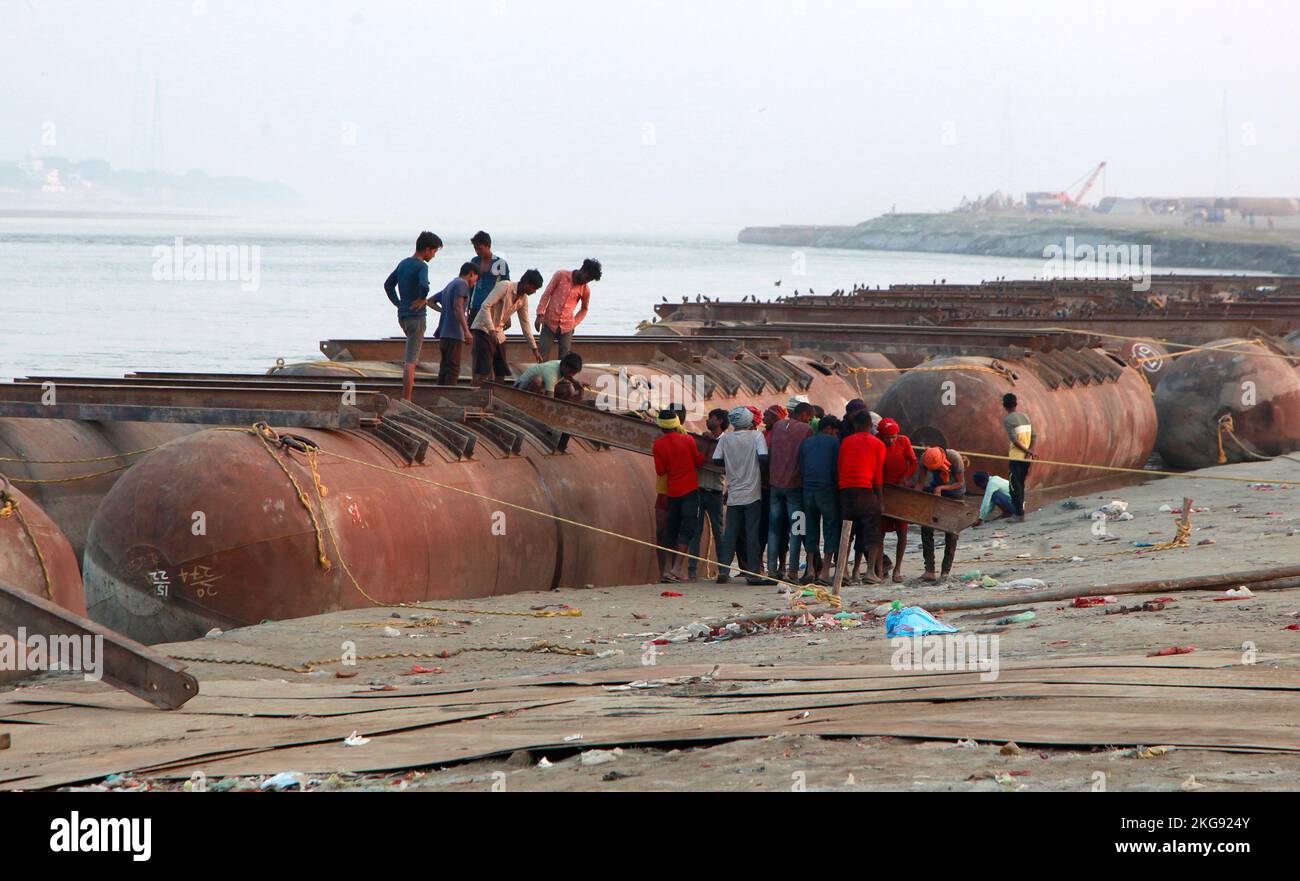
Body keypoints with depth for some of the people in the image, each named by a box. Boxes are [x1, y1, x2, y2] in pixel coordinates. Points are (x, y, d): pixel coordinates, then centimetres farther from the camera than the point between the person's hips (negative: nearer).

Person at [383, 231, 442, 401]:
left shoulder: (403, 264, 12)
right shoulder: (421, 266, -13)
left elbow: (388, 285, 20)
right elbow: (424, 286, -31)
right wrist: (422, 299, -12)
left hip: (402, 316, 8)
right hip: (416, 316, -8)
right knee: (411, 361, -7)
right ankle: (406, 400, -8)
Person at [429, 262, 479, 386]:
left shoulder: (449, 285, 21)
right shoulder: (462, 284, -6)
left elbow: (431, 301, 29)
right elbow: (458, 307, -19)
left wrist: (443, 310, 16)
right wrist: (466, 330, -23)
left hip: (444, 334, 9)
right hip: (454, 334, -9)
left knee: (444, 369, 10)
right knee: (453, 368, -10)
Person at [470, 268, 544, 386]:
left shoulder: (523, 299, 5)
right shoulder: (505, 286, -18)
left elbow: (525, 324, 14)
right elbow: (485, 306, -23)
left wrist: (534, 348, 13)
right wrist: (491, 330, -30)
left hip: (498, 332, 8)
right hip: (483, 328, -8)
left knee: (501, 371, 6)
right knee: (483, 371, -18)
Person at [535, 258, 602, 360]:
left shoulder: (585, 290, 0)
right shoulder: (561, 275, -4)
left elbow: (584, 309, 17)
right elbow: (547, 294, 0)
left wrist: (574, 324, 6)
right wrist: (540, 315, -7)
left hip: (566, 328, 1)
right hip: (549, 323, -1)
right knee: (543, 359, -2)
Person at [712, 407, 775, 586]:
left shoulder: (725, 438, 2)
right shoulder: (756, 435, -6)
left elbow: (716, 459, 1)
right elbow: (763, 457, -16)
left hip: (733, 494, 3)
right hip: (752, 493, -3)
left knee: (730, 533, 8)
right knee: (752, 533, 0)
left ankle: (723, 570, 3)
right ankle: (753, 573, -2)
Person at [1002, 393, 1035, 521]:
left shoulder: (1007, 420, -10)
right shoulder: (1025, 417, 11)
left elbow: (1014, 440, -19)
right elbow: (1033, 437, 4)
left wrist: (1027, 451, -15)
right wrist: (1030, 451, -7)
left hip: (1016, 456, -7)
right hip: (1027, 457, 7)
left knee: (1015, 486, -1)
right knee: (1021, 485, 16)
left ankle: (1019, 514, -3)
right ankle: (1020, 512, 20)